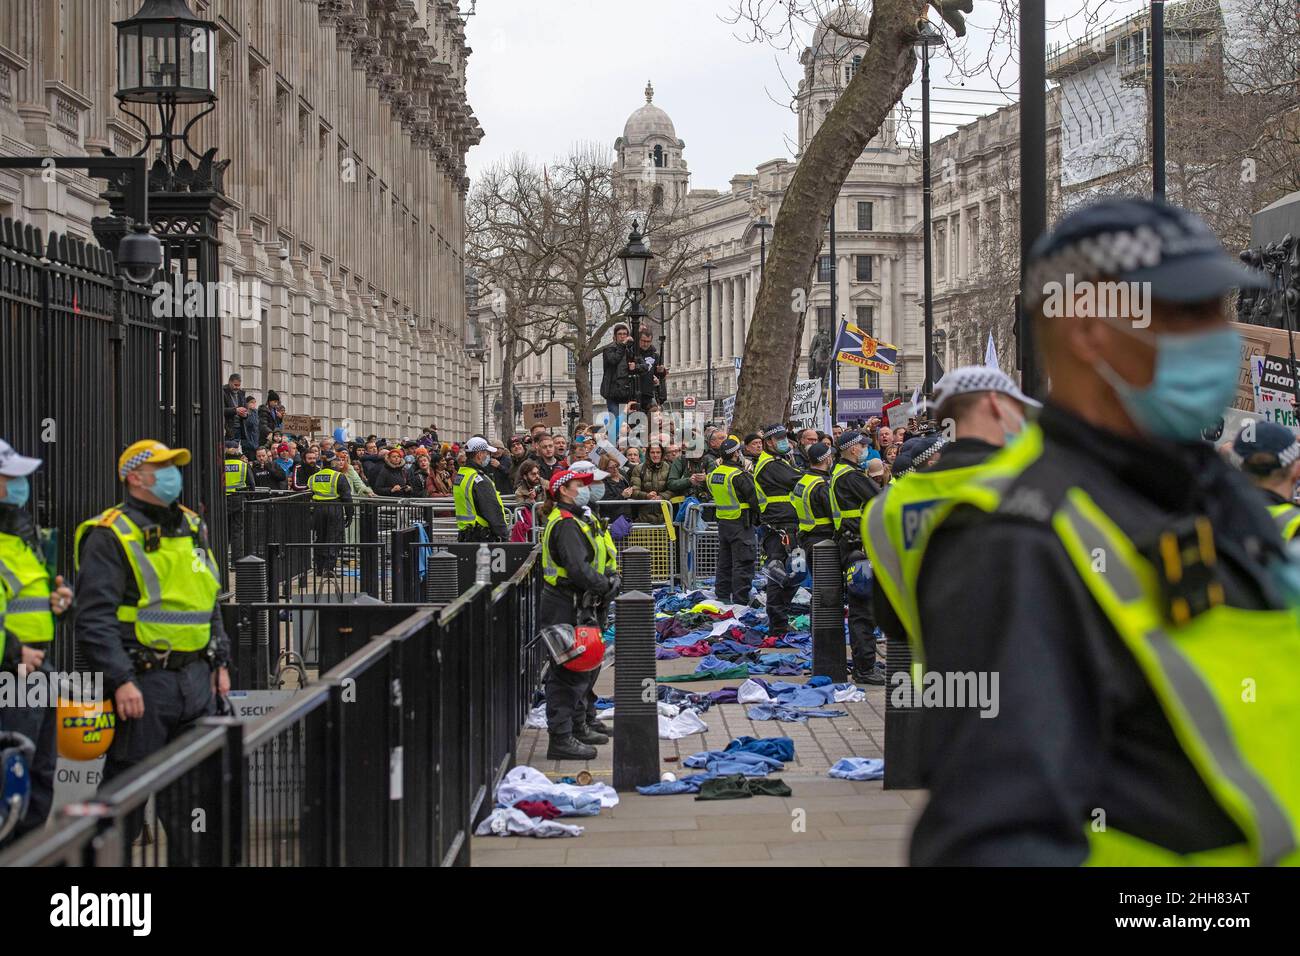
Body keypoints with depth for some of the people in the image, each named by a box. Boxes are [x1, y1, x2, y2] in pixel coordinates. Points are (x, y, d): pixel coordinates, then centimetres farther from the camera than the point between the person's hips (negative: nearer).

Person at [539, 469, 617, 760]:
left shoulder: (570, 521, 17)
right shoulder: (566, 525, -17)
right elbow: (578, 570, -26)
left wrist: (605, 581, 6)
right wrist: (606, 584, -13)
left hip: (572, 607, 11)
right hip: (564, 608, -11)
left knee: (579, 668, 21)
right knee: (565, 672, -7)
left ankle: (577, 727, 33)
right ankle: (561, 738, -4)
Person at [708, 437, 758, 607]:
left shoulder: (714, 474, 7)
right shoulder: (739, 475, -17)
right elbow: (754, 498, -15)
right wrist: (759, 512, 1)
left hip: (722, 522, 8)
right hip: (741, 523, -8)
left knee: (724, 562, 16)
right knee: (743, 563, -4)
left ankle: (722, 597, 21)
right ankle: (740, 602, -5)